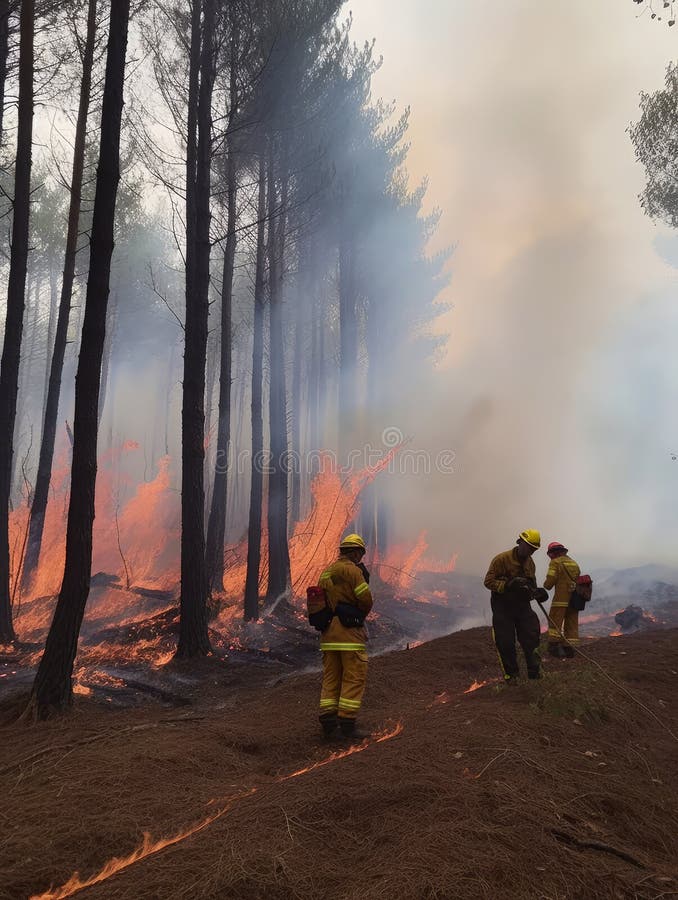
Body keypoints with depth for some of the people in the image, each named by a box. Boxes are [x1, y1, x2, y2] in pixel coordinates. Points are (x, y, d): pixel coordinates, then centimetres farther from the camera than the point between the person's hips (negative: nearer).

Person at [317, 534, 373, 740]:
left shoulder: (325, 573, 16)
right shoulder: (352, 570, -9)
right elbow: (366, 600, -12)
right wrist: (361, 615, 8)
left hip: (328, 632, 8)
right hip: (349, 630, -8)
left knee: (331, 677, 12)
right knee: (354, 677, -2)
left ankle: (328, 723, 10)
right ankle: (347, 723, -4)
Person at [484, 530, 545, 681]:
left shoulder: (530, 562, 8)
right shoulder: (501, 559, -14)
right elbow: (488, 581, -16)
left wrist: (537, 591, -3)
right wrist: (508, 585, -30)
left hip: (522, 606, 5)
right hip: (503, 607, -5)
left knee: (531, 637, -1)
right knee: (505, 643, 0)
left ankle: (535, 672, 9)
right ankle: (510, 674, 15)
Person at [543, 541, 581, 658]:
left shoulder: (555, 562, -4)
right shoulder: (574, 563, 18)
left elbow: (550, 580, -10)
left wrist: (546, 586, 8)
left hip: (561, 597, -7)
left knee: (555, 621, -3)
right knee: (571, 622, 10)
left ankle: (554, 644, -10)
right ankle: (569, 647, 11)